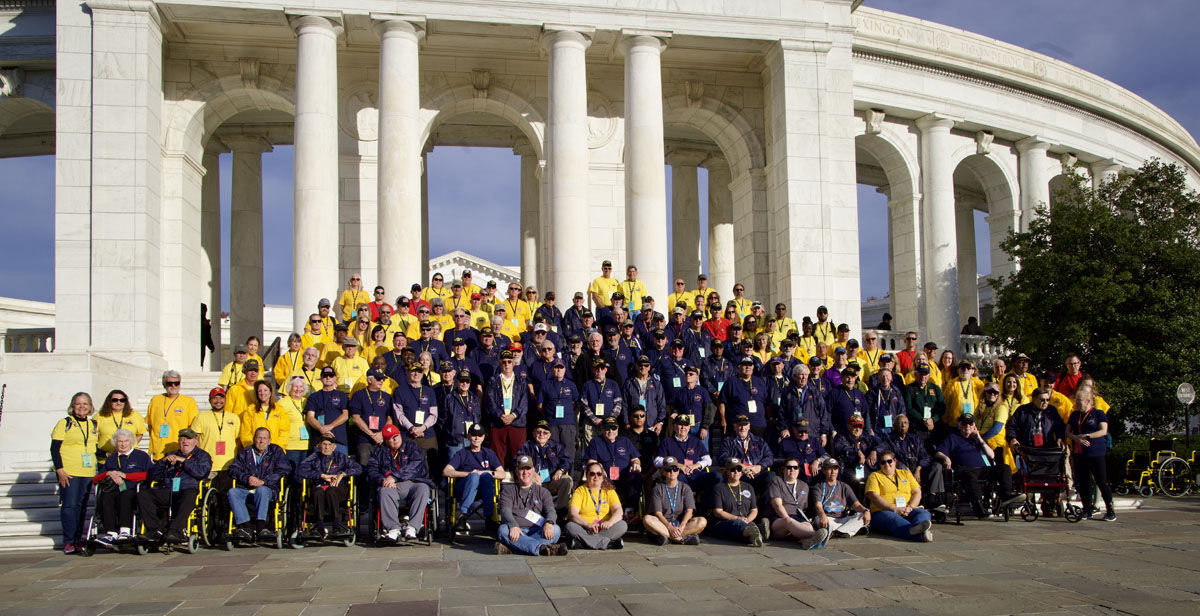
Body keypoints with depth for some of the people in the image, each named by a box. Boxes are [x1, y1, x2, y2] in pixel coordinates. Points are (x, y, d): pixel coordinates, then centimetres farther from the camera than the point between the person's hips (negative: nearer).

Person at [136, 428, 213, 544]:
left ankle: (175, 530, -45)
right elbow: (153, 476, 20)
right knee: (142, 494, -20)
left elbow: (201, 472, -4)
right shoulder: (171, 455, 30)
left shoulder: (202, 455, 19)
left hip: (187, 490, -4)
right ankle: (156, 529, -26)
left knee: (189, 495, -40)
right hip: (166, 492, 4)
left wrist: (183, 461, -3)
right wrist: (163, 461, 5)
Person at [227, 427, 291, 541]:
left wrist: (263, 481, -9)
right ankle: (245, 526, -41)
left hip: (268, 489, -2)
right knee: (232, 492, -29)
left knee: (262, 490, -37)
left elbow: (284, 469, 1)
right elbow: (233, 469, 11)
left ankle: (260, 526, -48)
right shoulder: (245, 453, 22)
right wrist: (247, 478, -9)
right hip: (245, 489, 3)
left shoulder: (276, 451, 16)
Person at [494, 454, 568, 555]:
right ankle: (543, 548, -49)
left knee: (555, 530, -29)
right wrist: (513, 526, -24)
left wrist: (549, 523, -22)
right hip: (516, 531, -1)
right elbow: (505, 510, 0)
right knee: (502, 530, -34)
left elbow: (550, 510, 5)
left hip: (537, 532, 1)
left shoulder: (543, 491, 21)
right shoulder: (508, 489, 17)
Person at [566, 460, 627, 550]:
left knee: (622, 525, -24)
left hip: (604, 529, 2)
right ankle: (609, 543, -37)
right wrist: (588, 525, -28)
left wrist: (610, 522, -26)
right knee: (570, 526, -31)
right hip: (584, 528, -1)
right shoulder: (580, 491, 6)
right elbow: (572, 513, -9)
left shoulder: (609, 491, 13)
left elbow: (619, 511, -3)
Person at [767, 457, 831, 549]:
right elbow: (778, 505, -3)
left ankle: (807, 541, -69)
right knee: (788, 521, -40)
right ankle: (816, 535, -67)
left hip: (799, 519, 4)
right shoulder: (776, 481, 11)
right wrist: (789, 520, -17)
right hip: (778, 520, -4)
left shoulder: (804, 486, 27)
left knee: (808, 525, -33)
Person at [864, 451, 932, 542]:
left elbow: (917, 492, 14)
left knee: (924, 513, -27)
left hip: (908, 511, 4)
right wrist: (894, 509, -15)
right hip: (883, 511, -3)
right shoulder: (875, 476, 13)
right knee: (892, 518, -38)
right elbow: (874, 497, -2)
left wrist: (910, 507, -7)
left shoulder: (905, 473, 24)